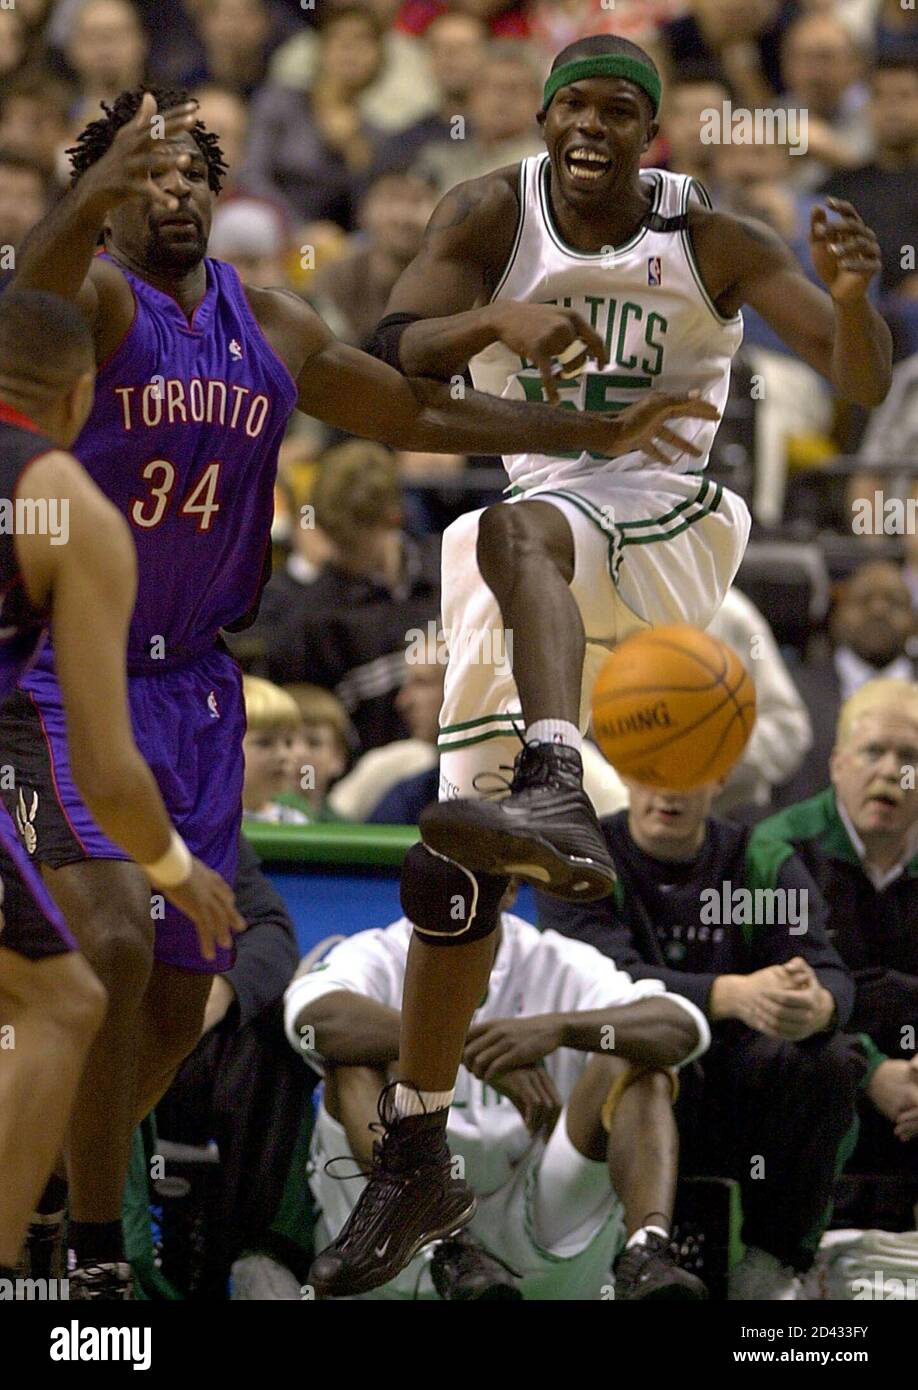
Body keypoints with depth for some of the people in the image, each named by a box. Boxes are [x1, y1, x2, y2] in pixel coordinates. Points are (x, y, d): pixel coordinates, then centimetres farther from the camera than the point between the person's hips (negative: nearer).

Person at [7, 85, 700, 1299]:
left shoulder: (273, 330, 9)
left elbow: (421, 414, 21)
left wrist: (596, 433, 17)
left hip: (196, 686, 7)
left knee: (181, 995, 8)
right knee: (117, 942, -23)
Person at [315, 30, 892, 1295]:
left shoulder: (709, 241, -5)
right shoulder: (494, 217, 0)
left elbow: (863, 383, -11)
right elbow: (392, 349, -13)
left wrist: (854, 296, -35)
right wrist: (499, 316, -33)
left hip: (668, 527, -4)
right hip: (530, 539, 4)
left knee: (516, 528, -39)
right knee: (456, 854, 0)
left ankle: (559, 802, -63)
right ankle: (418, 1155, 13)